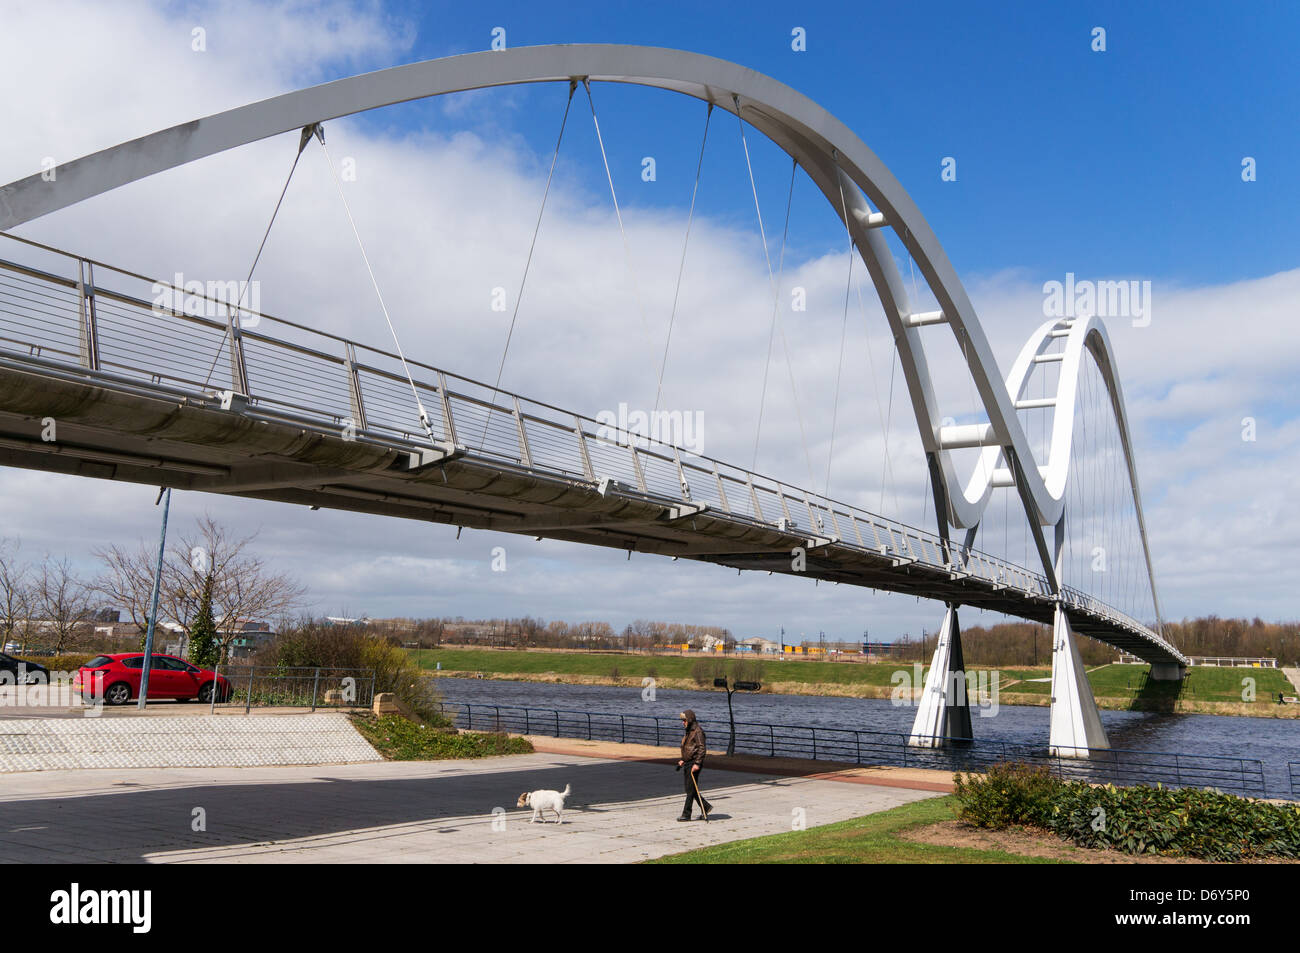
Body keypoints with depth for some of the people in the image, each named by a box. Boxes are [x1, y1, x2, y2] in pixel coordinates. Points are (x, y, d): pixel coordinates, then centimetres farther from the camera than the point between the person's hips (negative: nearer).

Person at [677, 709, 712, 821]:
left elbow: (702, 749, -18)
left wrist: (697, 763, -24)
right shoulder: (688, 731, 16)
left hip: (694, 764, -10)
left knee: (690, 790, -6)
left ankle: (686, 814, -2)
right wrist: (683, 760, 17)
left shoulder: (698, 731, -13)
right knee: (689, 789, 11)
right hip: (687, 763, 10)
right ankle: (706, 807, 22)